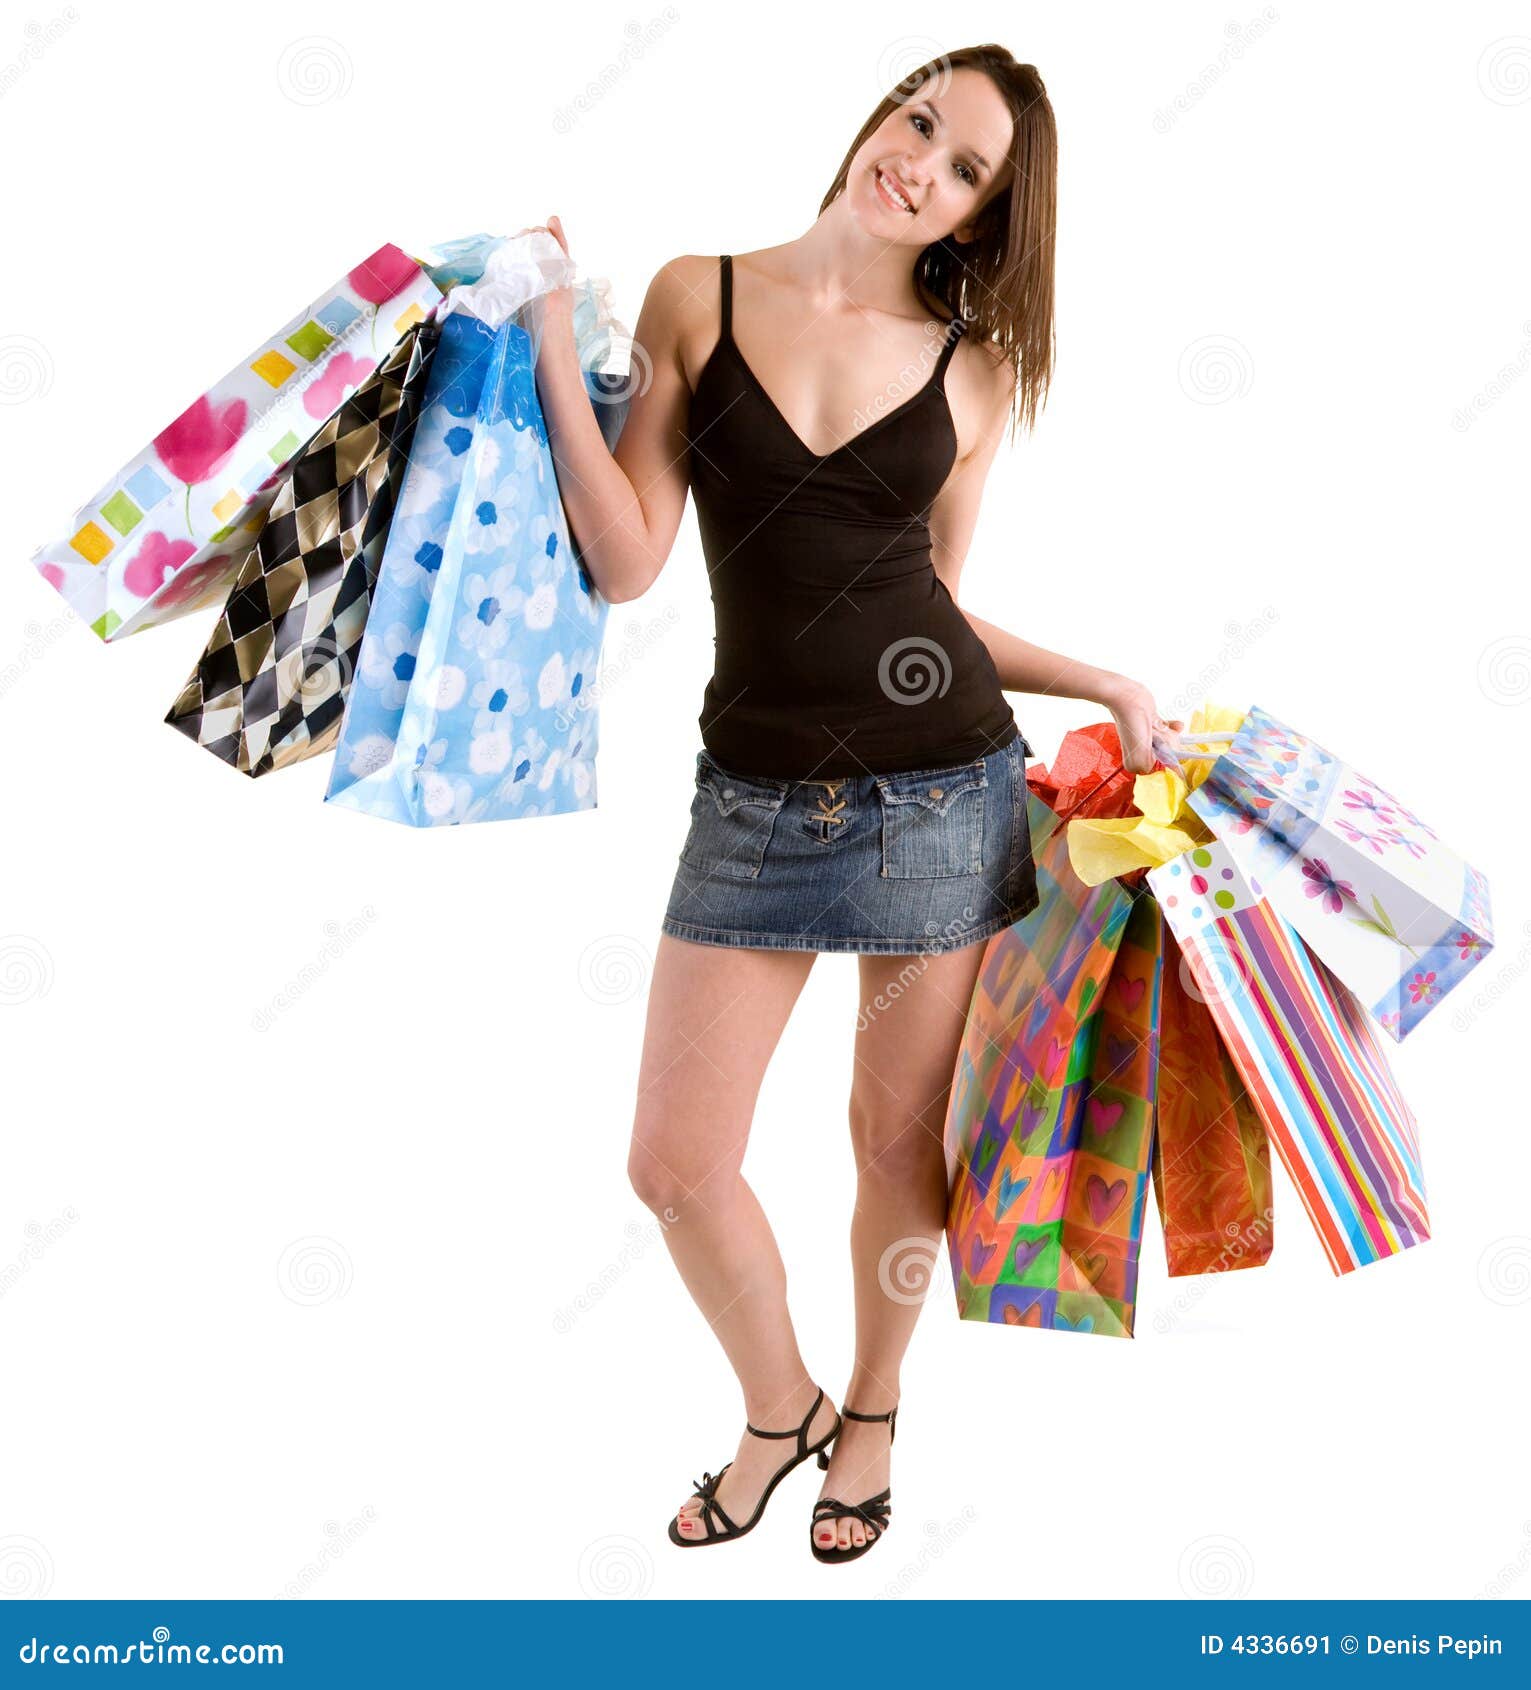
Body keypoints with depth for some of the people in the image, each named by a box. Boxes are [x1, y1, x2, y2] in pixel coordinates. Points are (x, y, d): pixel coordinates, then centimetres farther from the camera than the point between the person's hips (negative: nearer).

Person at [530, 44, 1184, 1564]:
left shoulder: (971, 366, 4)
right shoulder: (695, 298, 2)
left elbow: (933, 601, 10)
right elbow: (625, 563, -4)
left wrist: (1105, 687, 2)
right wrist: (551, 360, -10)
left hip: (944, 781, 0)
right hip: (757, 793, 0)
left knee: (896, 1140, 10)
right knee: (676, 1163, 2)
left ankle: (870, 1415, 38)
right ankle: (781, 1410, 32)